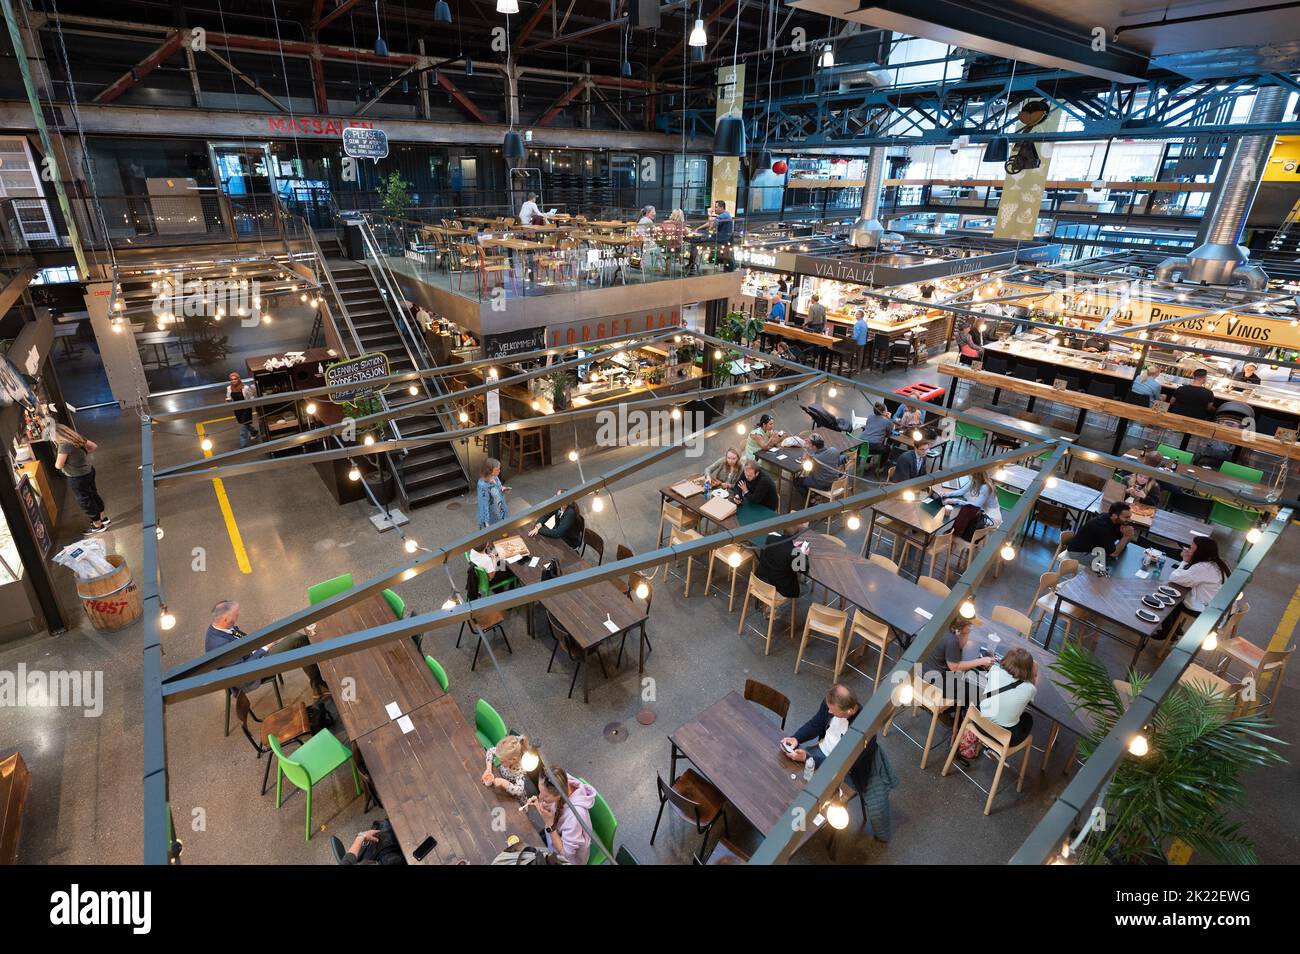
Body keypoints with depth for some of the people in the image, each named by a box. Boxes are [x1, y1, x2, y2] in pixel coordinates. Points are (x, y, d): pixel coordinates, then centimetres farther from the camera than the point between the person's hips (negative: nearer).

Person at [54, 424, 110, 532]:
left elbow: (58, 466, -19)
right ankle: (103, 517, 37)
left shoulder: (64, 446, -26)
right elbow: (94, 446, 8)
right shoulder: (76, 438, -3)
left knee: (85, 501, 8)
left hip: (78, 477, -8)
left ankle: (98, 525, 21)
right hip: (89, 470, 8)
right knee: (93, 494, 23)